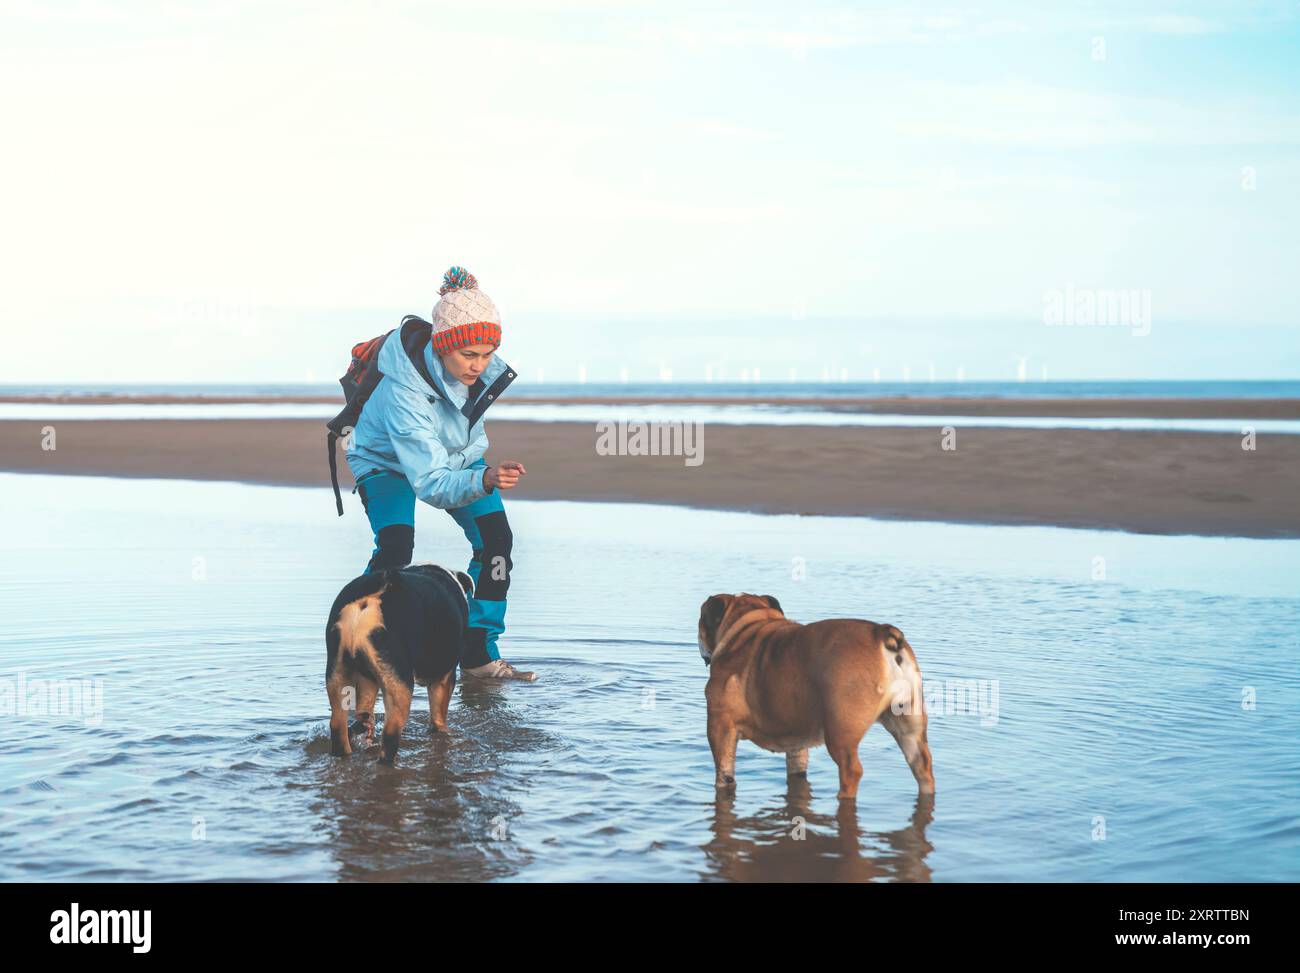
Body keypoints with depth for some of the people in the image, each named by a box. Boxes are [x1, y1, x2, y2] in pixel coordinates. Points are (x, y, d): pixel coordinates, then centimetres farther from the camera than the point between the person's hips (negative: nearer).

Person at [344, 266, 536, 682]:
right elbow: (431, 483, -46)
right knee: (396, 546, -27)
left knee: (496, 539, -10)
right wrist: (484, 480, -63)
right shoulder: (404, 391, -43)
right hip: (387, 462, -5)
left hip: (457, 453, 5)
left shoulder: (485, 366, -26)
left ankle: (479, 655, 0)